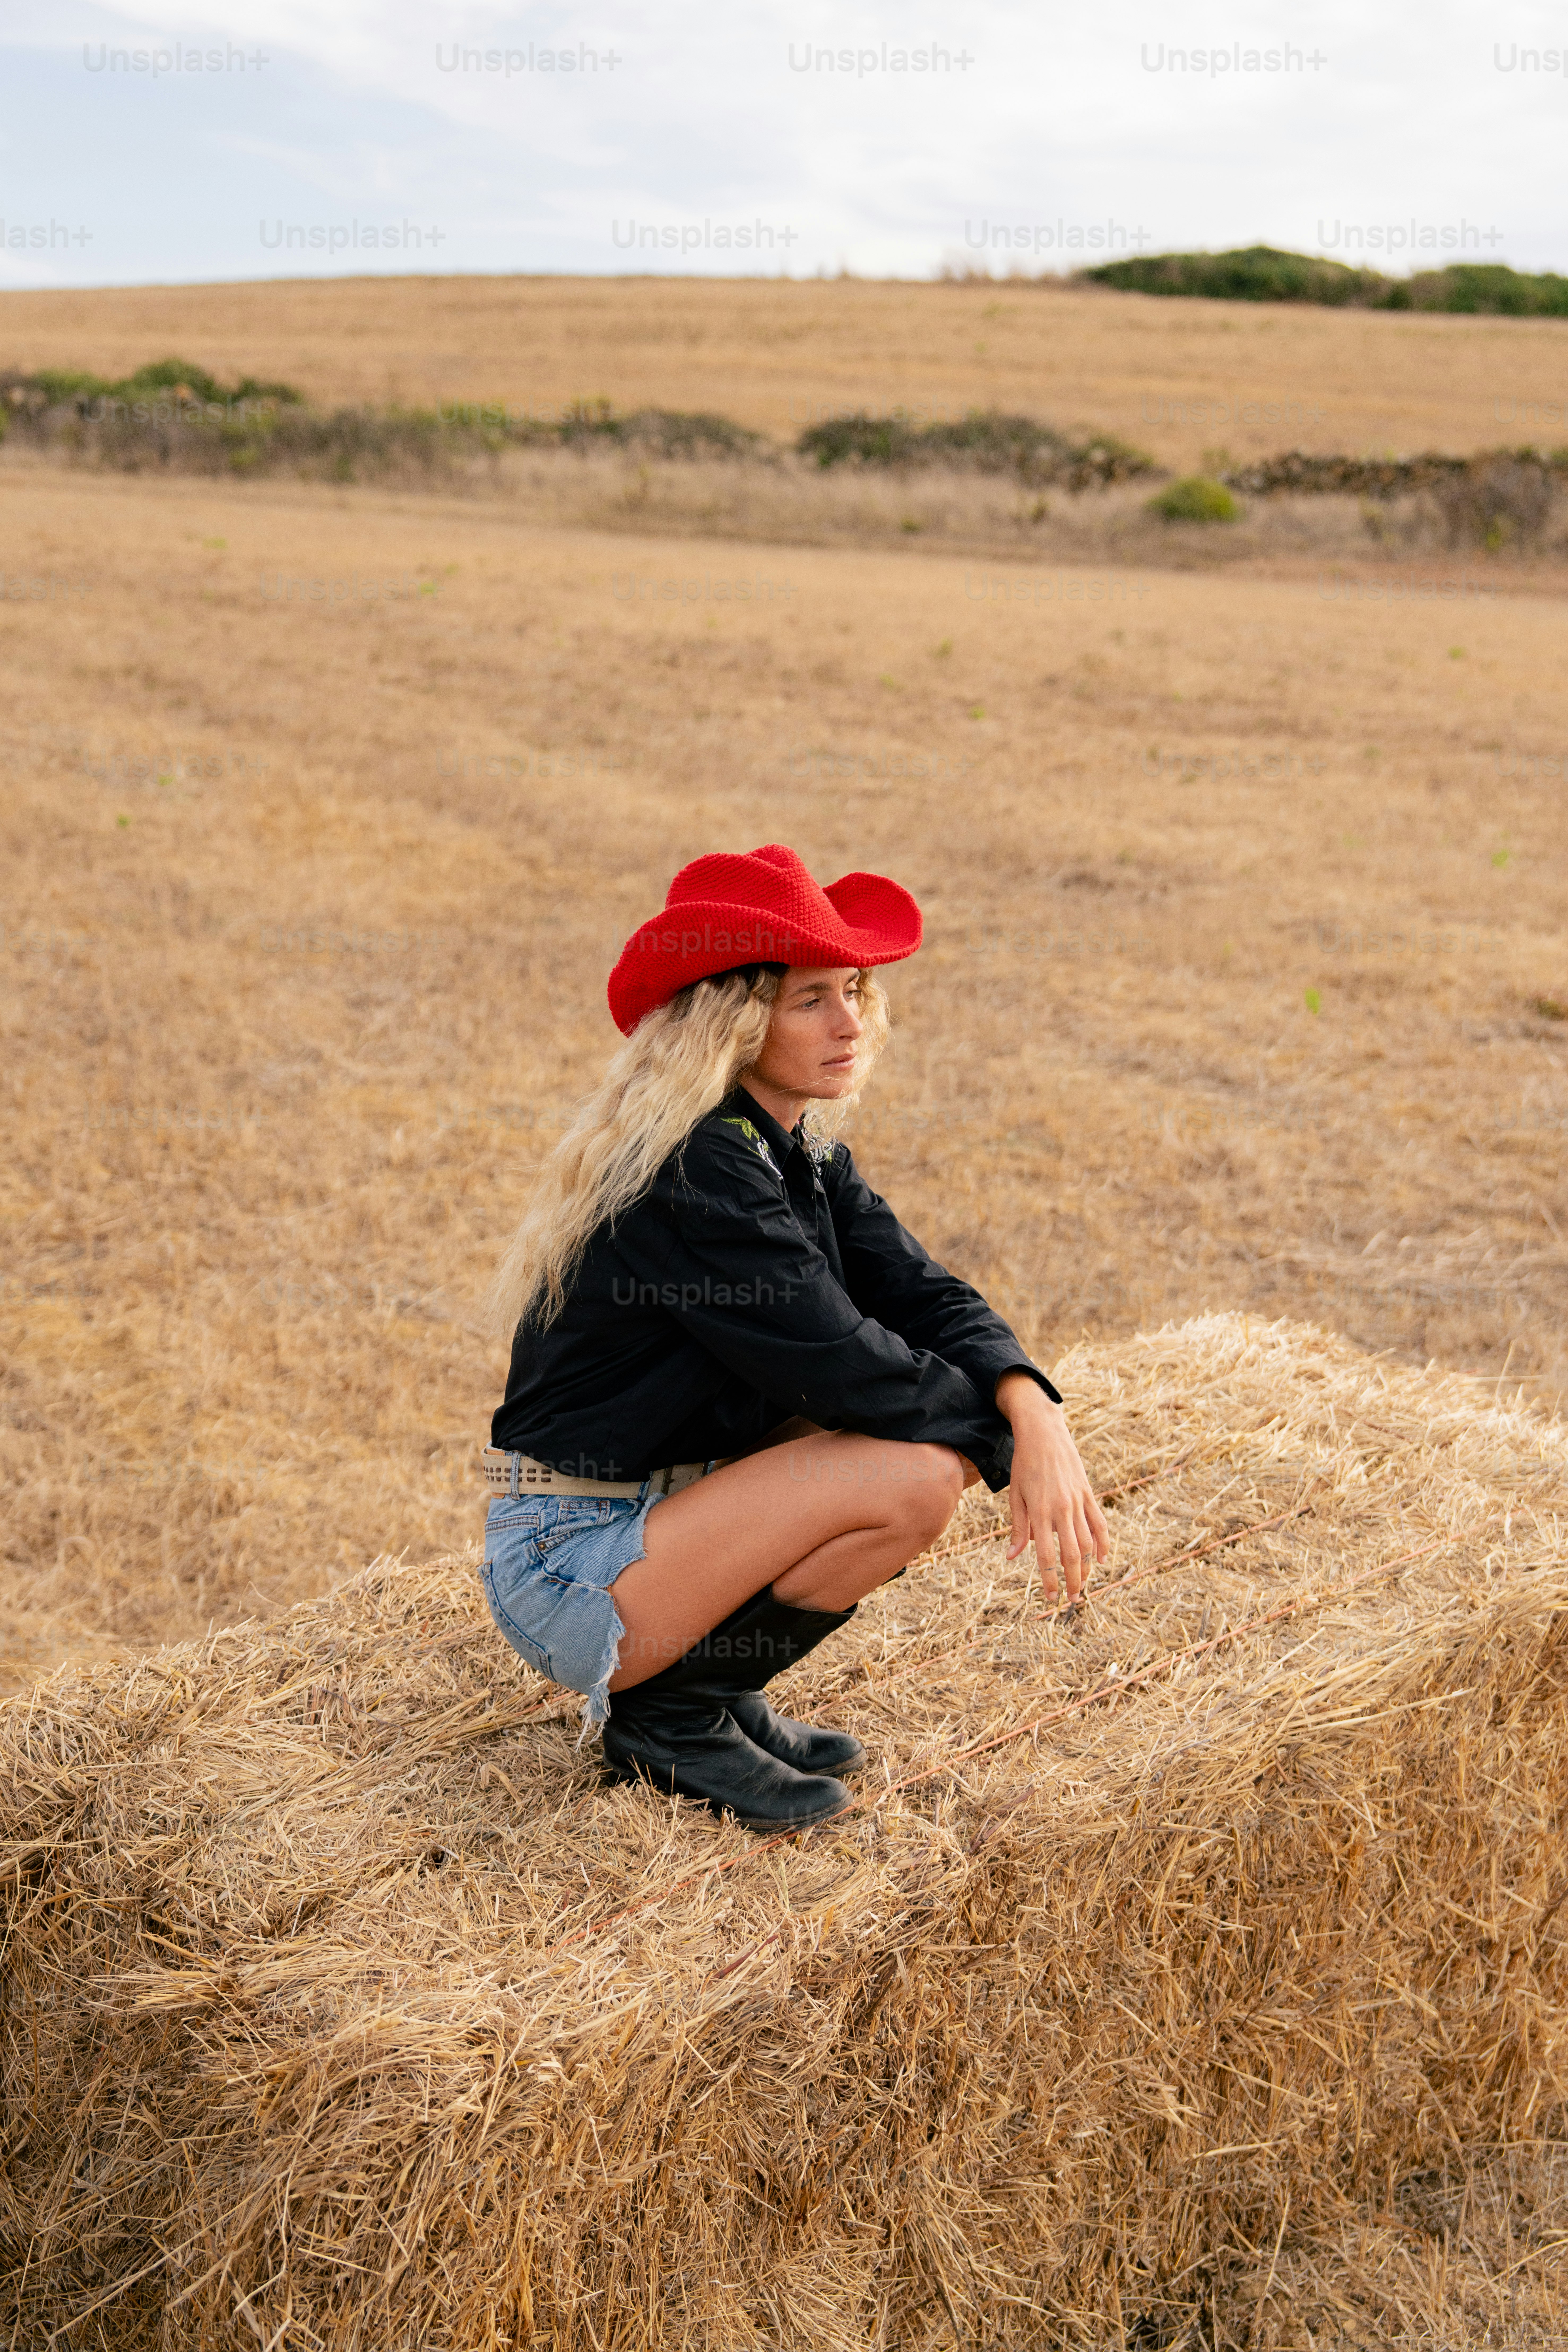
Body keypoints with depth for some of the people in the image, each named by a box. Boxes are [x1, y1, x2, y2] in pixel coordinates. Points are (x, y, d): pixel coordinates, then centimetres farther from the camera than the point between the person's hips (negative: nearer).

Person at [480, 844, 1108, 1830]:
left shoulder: (798, 1149, 6)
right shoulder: (696, 1170, -23)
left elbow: (918, 1293, -2)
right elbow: (840, 1364, -23)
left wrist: (1032, 1409, -20)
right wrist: (1006, 1441, -11)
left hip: (665, 1503, 9)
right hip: (569, 1569, -9)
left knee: (945, 1432, 2)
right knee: (915, 1475, -22)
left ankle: (703, 1688, 8)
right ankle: (673, 1709, -4)